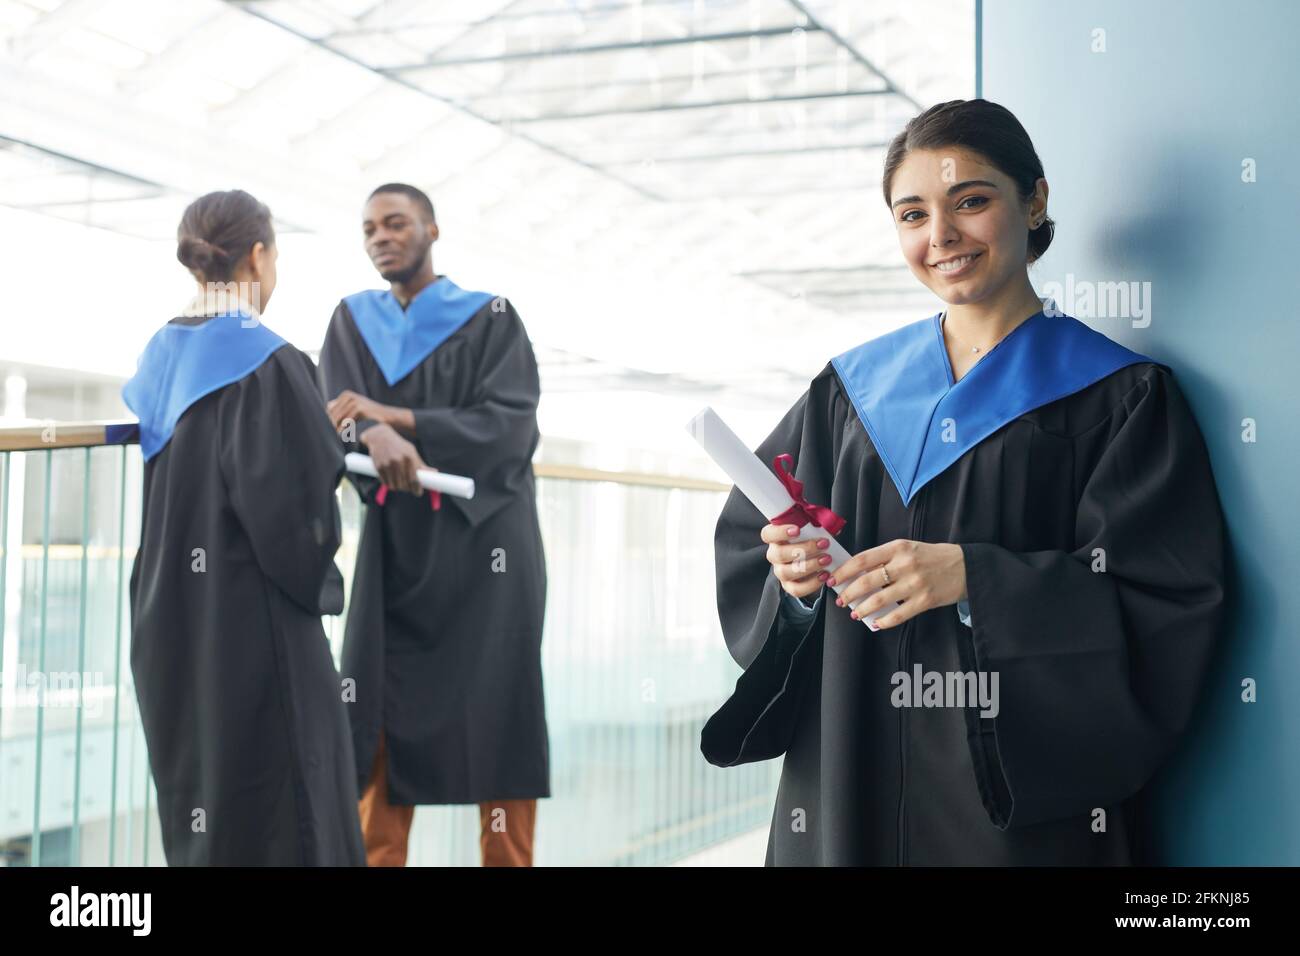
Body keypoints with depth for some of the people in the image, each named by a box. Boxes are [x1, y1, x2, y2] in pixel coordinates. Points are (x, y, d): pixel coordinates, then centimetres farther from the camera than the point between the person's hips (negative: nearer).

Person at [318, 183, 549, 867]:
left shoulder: (491, 318, 1)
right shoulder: (353, 321, 11)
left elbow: (509, 425, -12)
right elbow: (338, 421, -5)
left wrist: (393, 416, -19)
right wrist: (378, 440, -28)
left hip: (483, 544, -3)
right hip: (395, 548, 3)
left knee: (493, 716, -4)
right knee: (382, 721, -2)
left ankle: (509, 856, 3)